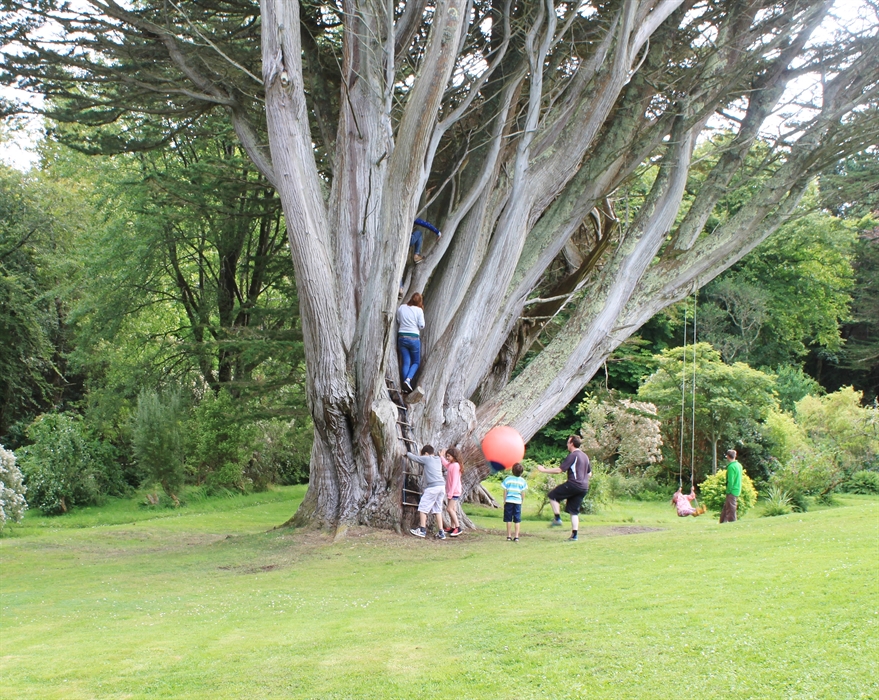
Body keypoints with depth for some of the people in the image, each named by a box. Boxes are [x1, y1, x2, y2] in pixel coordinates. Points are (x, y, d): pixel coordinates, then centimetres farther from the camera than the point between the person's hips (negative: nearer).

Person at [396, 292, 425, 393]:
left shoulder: (401, 307, 1)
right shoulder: (419, 310, -8)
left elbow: (398, 321, 7)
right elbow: (422, 325, -7)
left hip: (402, 337, 3)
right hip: (414, 338, -3)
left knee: (405, 362, 8)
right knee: (416, 362, 12)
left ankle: (406, 387, 2)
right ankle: (408, 379, -13)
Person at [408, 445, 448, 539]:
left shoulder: (427, 458, -1)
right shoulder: (438, 460, 18)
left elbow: (414, 458, 9)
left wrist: (407, 453, 26)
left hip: (432, 487, -7)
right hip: (442, 486, 7)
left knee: (423, 508, 3)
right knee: (438, 510, 10)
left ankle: (422, 530, 5)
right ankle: (441, 532, 6)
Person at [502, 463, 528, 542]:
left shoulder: (508, 479, -3)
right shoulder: (522, 481, -2)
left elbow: (505, 492, -2)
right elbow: (522, 493, 0)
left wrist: (504, 502, 4)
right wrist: (522, 501, 13)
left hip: (509, 501, 0)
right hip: (518, 501, 0)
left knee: (509, 519, 6)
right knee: (517, 520, 4)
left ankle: (509, 536, 7)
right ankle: (516, 536, 0)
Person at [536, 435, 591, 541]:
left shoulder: (573, 456, -9)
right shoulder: (585, 456, 18)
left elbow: (560, 470, -14)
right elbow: (589, 473, 26)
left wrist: (544, 470, -7)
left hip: (573, 484, -8)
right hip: (584, 487, 8)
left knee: (552, 496, 5)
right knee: (574, 511, 11)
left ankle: (557, 519, -3)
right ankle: (574, 535, 5)